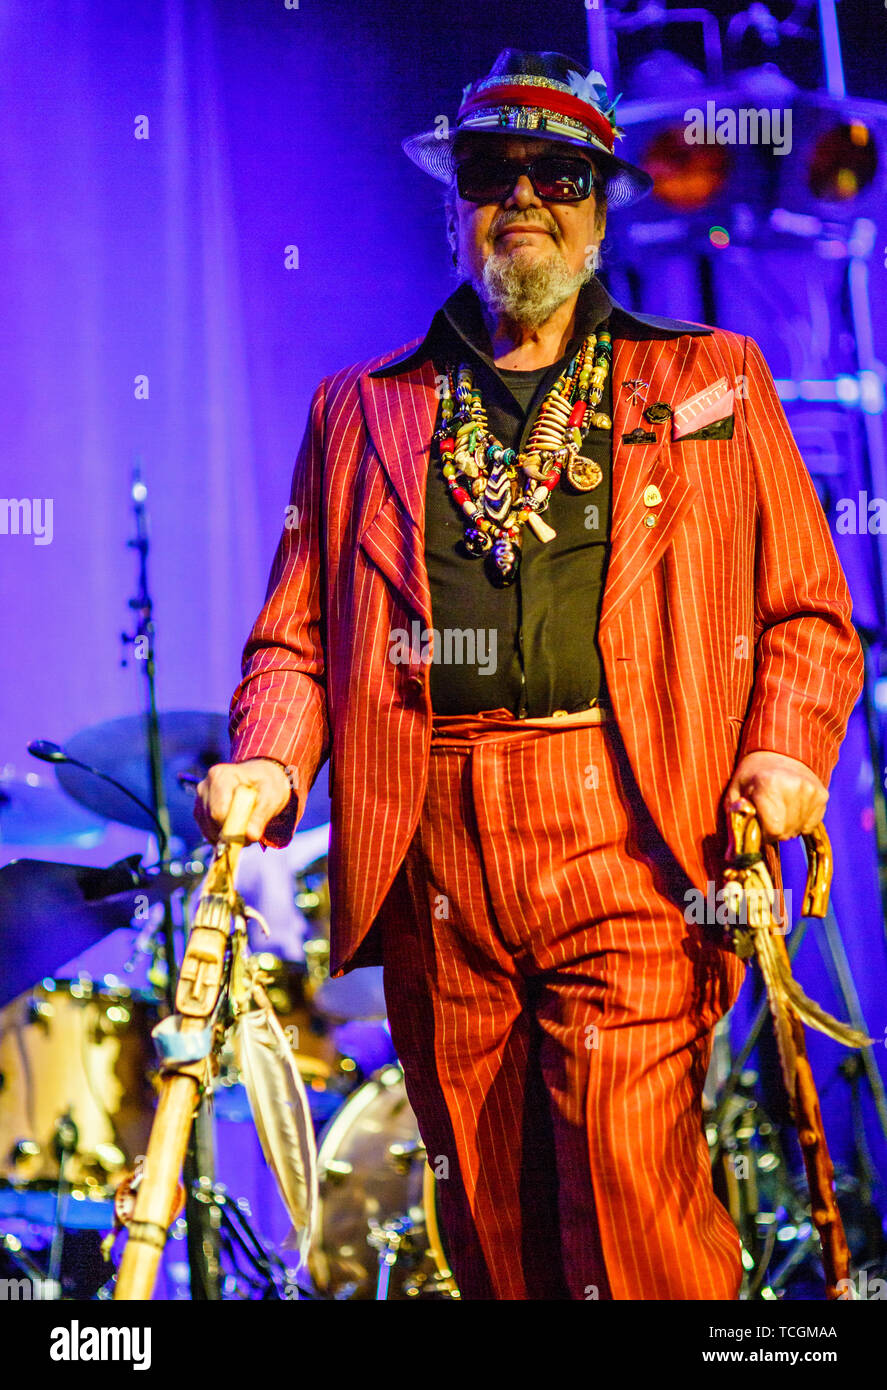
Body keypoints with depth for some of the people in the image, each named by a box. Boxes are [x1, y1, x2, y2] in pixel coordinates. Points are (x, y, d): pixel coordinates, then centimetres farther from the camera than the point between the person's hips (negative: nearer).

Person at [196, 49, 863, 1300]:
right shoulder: (361, 409, 18)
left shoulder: (713, 382, 15)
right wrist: (269, 761, -2)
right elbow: (298, 631, 17)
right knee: (487, 1212, 7)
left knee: (630, 1178, -12)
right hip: (430, 846, 2)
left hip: (625, 826, -2)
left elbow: (807, 610, 12)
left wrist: (786, 753, -5)